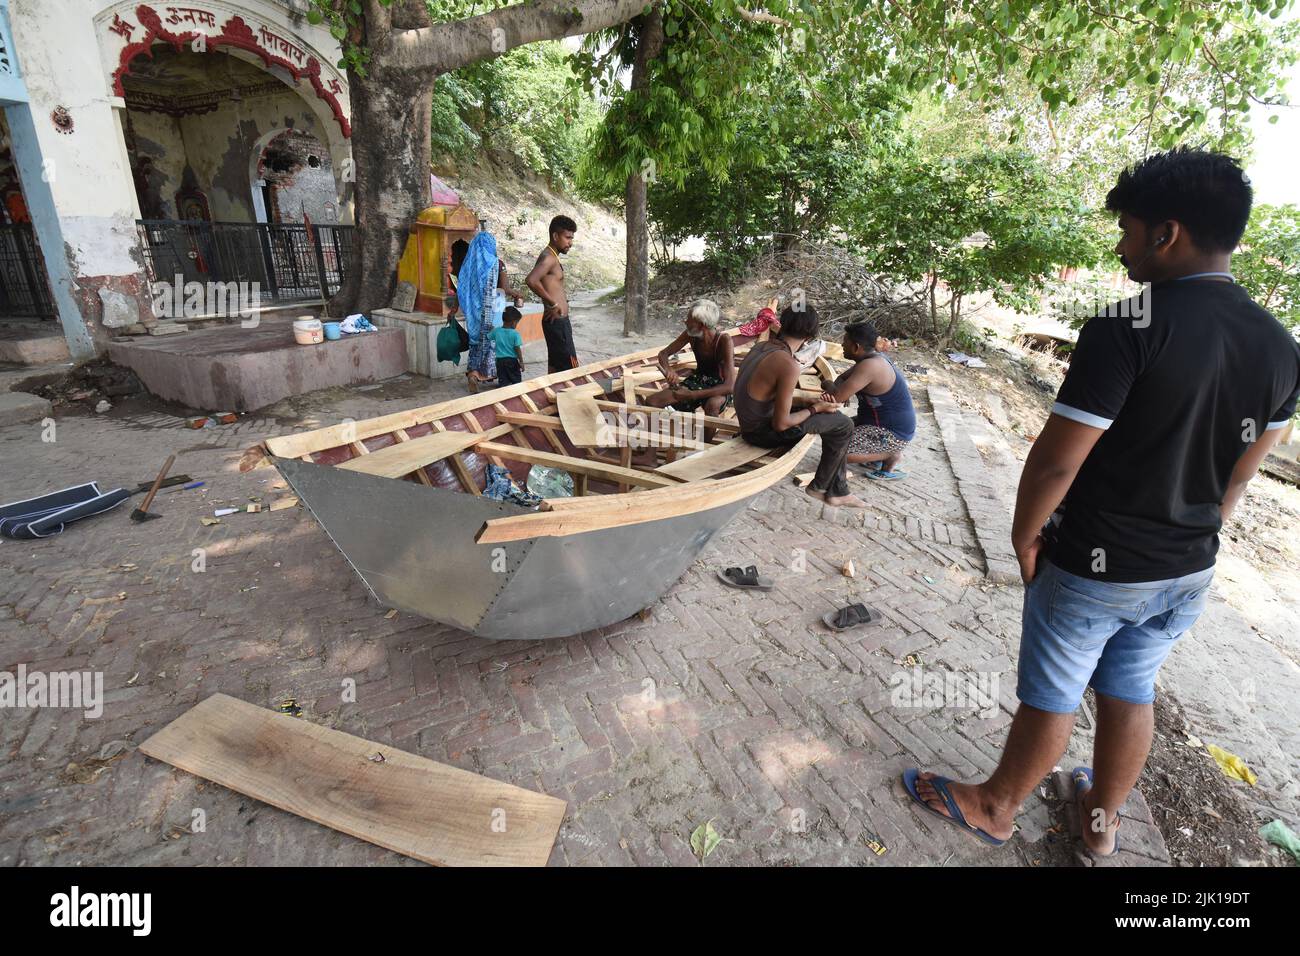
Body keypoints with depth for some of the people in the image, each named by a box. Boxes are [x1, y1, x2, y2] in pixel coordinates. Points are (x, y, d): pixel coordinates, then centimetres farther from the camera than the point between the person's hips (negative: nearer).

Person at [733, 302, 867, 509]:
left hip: (749, 423, 9)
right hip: (763, 433, -9)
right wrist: (815, 409, -6)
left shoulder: (760, 346, 0)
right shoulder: (789, 366, -27)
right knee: (843, 425, 0)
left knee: (830, 415, 18)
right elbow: (781, 423, -22)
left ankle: (838, 491, 24)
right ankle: (819, 486, 19)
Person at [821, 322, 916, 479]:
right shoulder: (872, 357, 5)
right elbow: (842, 378, 11)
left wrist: (826, 384, -6)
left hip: (892, 432, -10)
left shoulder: (869, 366, -27)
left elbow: (837, 397, -28)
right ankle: (881, 453, 15)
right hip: (881, 422, 10)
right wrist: (835, 388, -14)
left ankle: (891, 456, -4)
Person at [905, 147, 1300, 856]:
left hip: (1092, 567, -6)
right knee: (1131, 692, 23)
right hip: (1188, 574, 6)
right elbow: (1239, 474, 10)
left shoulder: (1127, 328, -24)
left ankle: (994, 806, 35)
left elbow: (1055, 460, -23)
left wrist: (1025, 534, -8)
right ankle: (1103, 818, 44)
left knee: (1051, 697, 11)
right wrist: (1192, 535, 22)